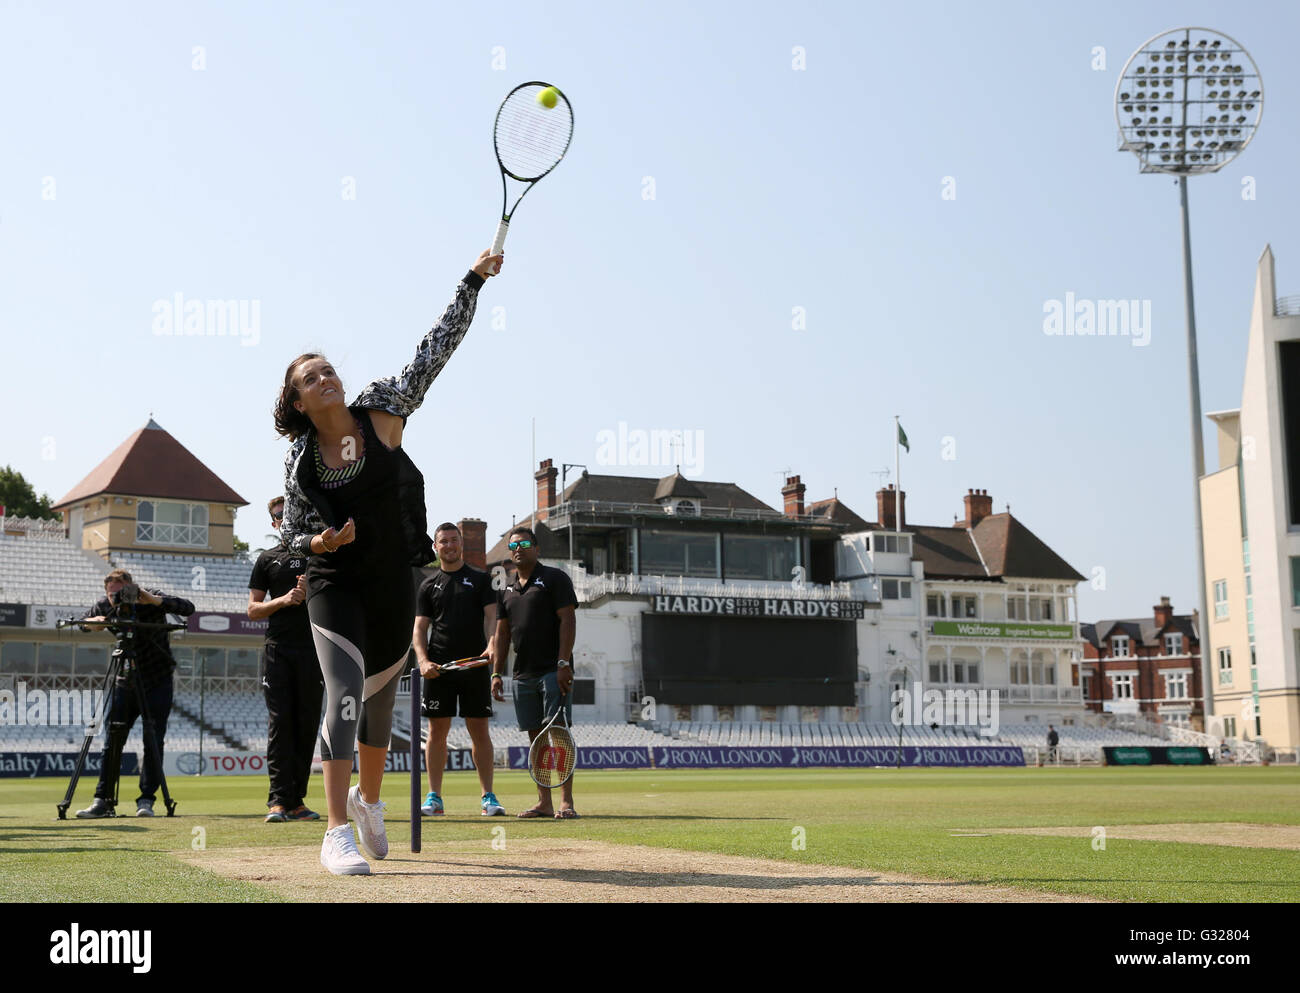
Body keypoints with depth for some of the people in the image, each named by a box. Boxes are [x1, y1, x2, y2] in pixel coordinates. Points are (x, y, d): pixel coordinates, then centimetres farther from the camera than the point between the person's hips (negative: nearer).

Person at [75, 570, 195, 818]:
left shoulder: (151, 599, -16)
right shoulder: (103, 606, -5)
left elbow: (187, 608, -25)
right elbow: (83, 623, 12)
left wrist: (154, 600, -38)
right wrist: (94, 622, -12)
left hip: (157, 680, -3)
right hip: (125, 679, 3)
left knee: (153, 742, -7)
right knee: (112, 740, -1)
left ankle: (146, 800, -2)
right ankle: (103, 801, 2)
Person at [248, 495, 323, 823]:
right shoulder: (267, 559, 14)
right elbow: (253, 610, 11)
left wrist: (311, 593, -8)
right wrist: (283, 600, -7)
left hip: (313, 648, 1)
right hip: (278, 650, -1)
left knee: (307, 724, 1)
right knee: (280, 723, -9)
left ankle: (296, 799, 6)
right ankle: (278, 799, -12)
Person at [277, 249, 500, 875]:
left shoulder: (382, 414, -5)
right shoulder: (299, 460, -4)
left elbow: (436, 348, -6)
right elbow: (292, 533, 4)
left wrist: (473, 280, -8)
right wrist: (318, 542, -19)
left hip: (394, 583, 2)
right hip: (335, 585, -2)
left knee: (381, 699, 15)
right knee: (345, 692, -18)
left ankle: (367, 798, 41)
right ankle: (338, 833, -18)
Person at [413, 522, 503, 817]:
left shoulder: (480, 579, 10)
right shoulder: (428, 585, 12)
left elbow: (491, 616, 1)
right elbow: (419, 628, 8)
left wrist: (492, 644, -18)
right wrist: (423, 661, -9)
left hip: (475, 665, -1)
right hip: (439, 668, 1)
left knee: (479, 731, 0)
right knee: (437, 731, 1)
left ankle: (488, 796, 4)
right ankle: (434, 797, 6)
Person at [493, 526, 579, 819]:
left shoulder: (554, 579, 0)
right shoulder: (508, 591, 19)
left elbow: (568, 620, -8)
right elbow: (502, 633, 20)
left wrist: (563, 663, -17)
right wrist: (497, 673, 12)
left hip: (553, 671, -6)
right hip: (523, 674, 6)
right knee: (535, 737, 6)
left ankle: (566, 801, -12)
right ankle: (544, 803, 8)